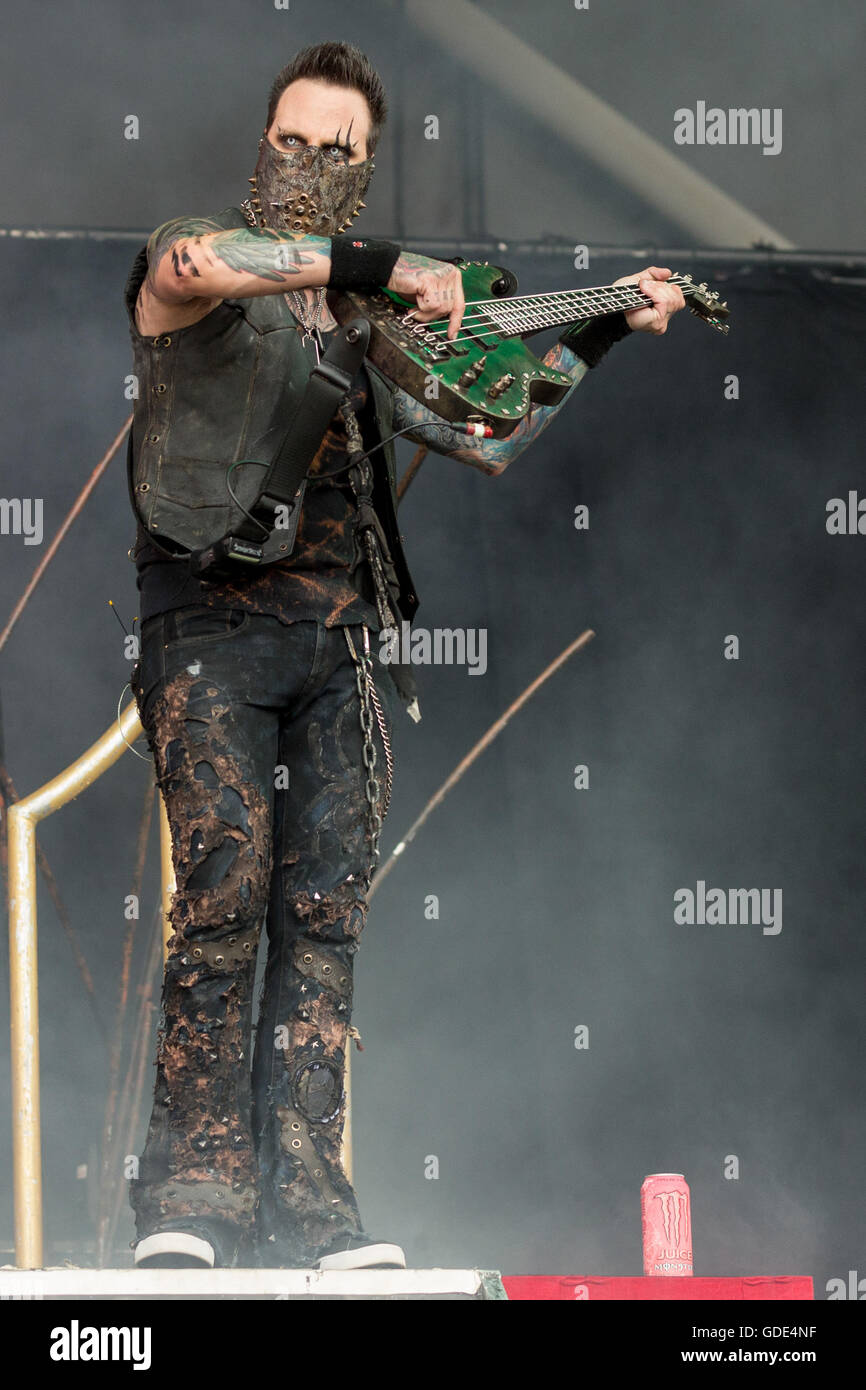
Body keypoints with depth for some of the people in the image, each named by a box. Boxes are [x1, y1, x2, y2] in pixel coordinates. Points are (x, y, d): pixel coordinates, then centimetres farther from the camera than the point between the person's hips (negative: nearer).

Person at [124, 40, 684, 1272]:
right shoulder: (192, 262, 4)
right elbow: (197, 265, -22)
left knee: (326, 917, -1)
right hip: (215, 625, -5)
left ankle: (303, 1197, -1)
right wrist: (386, 268, -19)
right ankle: (195, 1192, -12)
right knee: (222, 898, -15)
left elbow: (490, 438, 26)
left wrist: (596, 336, 19)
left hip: (346, 642, 5)